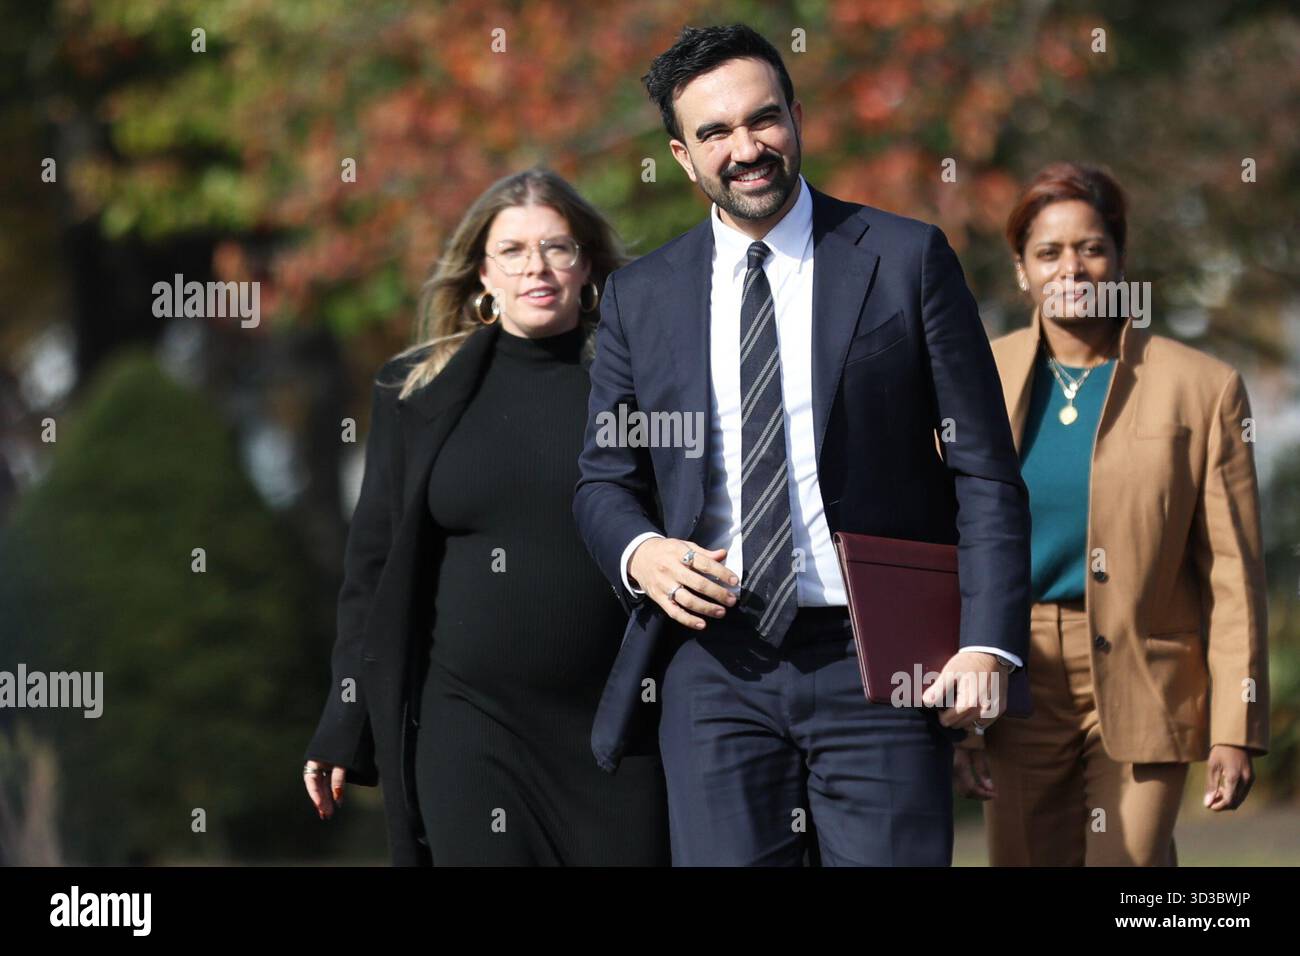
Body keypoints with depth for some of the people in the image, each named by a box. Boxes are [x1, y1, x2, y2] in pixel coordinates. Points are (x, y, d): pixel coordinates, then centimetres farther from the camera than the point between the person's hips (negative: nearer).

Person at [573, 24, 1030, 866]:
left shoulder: (908, 260, 3)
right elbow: (604, 478, 18)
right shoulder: (641, 298, 11)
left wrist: (989, 641, -9)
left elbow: (985, 470, 2)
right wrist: (639, 553, -6)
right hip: (714, 663, 2)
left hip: (876, 667, -2)